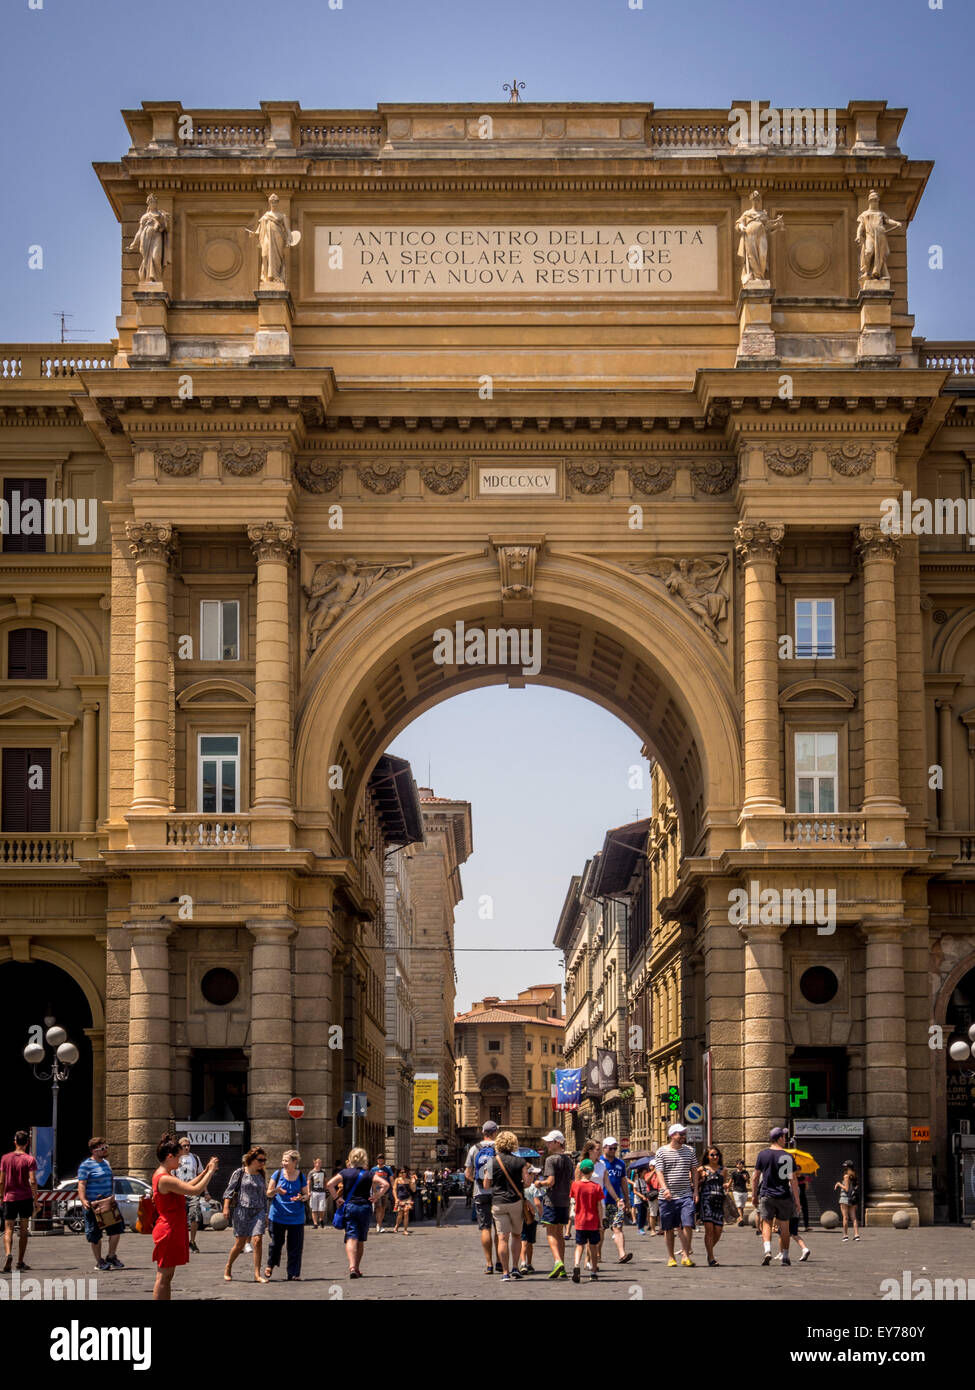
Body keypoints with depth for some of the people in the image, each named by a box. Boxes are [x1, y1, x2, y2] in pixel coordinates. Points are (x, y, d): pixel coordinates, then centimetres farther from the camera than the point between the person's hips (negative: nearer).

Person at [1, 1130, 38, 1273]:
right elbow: (32, 1181, -12)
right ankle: (20, 1262, 12)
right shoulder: (29, 1159, -5)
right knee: (24, 1230, 10)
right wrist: (35, 1198, -4)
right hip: (25, 1197, -1)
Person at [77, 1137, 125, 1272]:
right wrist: (83, 1200, -30)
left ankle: (111, 1257, 21)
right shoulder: (86, 1166, -9)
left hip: (109, 1202, 7)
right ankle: (99, 1262, 14)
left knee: (116, 1229, 4)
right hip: (93, 1205, -7)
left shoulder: (106, 1163, 15)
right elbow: (81, 1184, -16)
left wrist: (112, 1195, 9)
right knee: (95, 1234, 1)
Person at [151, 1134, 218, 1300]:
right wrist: (210, 1171, -14)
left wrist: (205, 1172, 13)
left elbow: (187, 1186, 20)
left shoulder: (161, 1174, 11)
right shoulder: (165, 1179, -22)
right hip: (168, 1231, -11)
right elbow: (195, 1190, -25)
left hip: (173, 1230, 11)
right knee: (163, 1276, -5)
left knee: (166, 1276, 15)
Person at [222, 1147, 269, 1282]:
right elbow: (229, 1190, -2)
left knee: (257, 1240, -13)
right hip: (242, 1210, -3)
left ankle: (257, 1274, -10)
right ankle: (228, 1269, 22)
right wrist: (226, 1207, -12)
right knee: (239, 1243, -1)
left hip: (258, 1212, 3)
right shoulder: (239, 1173, 0)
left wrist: (266, 1215, 18)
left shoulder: (261, 1176, 13)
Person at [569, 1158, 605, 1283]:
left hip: (580, 1221, 1)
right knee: (593, 1247, 11)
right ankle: (593, 1273, 16)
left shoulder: (575, 1185, -5)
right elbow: (599, 1206, -6)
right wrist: (601, 1223, 1)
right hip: (594, 1222, -1)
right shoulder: (596, 1186, -8)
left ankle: (576, 1265, -20)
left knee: (579, 1246, 6)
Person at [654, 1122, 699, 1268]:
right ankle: (671, 1257, 14)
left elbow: (694, 1171, 13)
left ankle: (685, 1255, -5)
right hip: (667, 1196, -1)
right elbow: (659, 1172, -6)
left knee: (687, 1225, -11)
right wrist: (664, 1188, -22)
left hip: (686, 1195, 1)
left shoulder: (689, 1151, 11)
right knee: (669, 1228, 5)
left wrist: (695, 1190, 4)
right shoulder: (661, 1152, 1)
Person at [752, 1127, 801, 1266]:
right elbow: (793, 1180, -6)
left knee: (766, 1224, 3)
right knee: (784, 1227, 11)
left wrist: (754, 1196, 13)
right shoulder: (788, 1157, -4)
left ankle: (767, 1250, -20)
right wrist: (797, 1201, -2)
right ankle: (785, 1256, 16)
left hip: (767, 1196, 0)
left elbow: (755, 1177, 3)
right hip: (784, 1196, 0)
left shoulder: (763, 1154, 1)